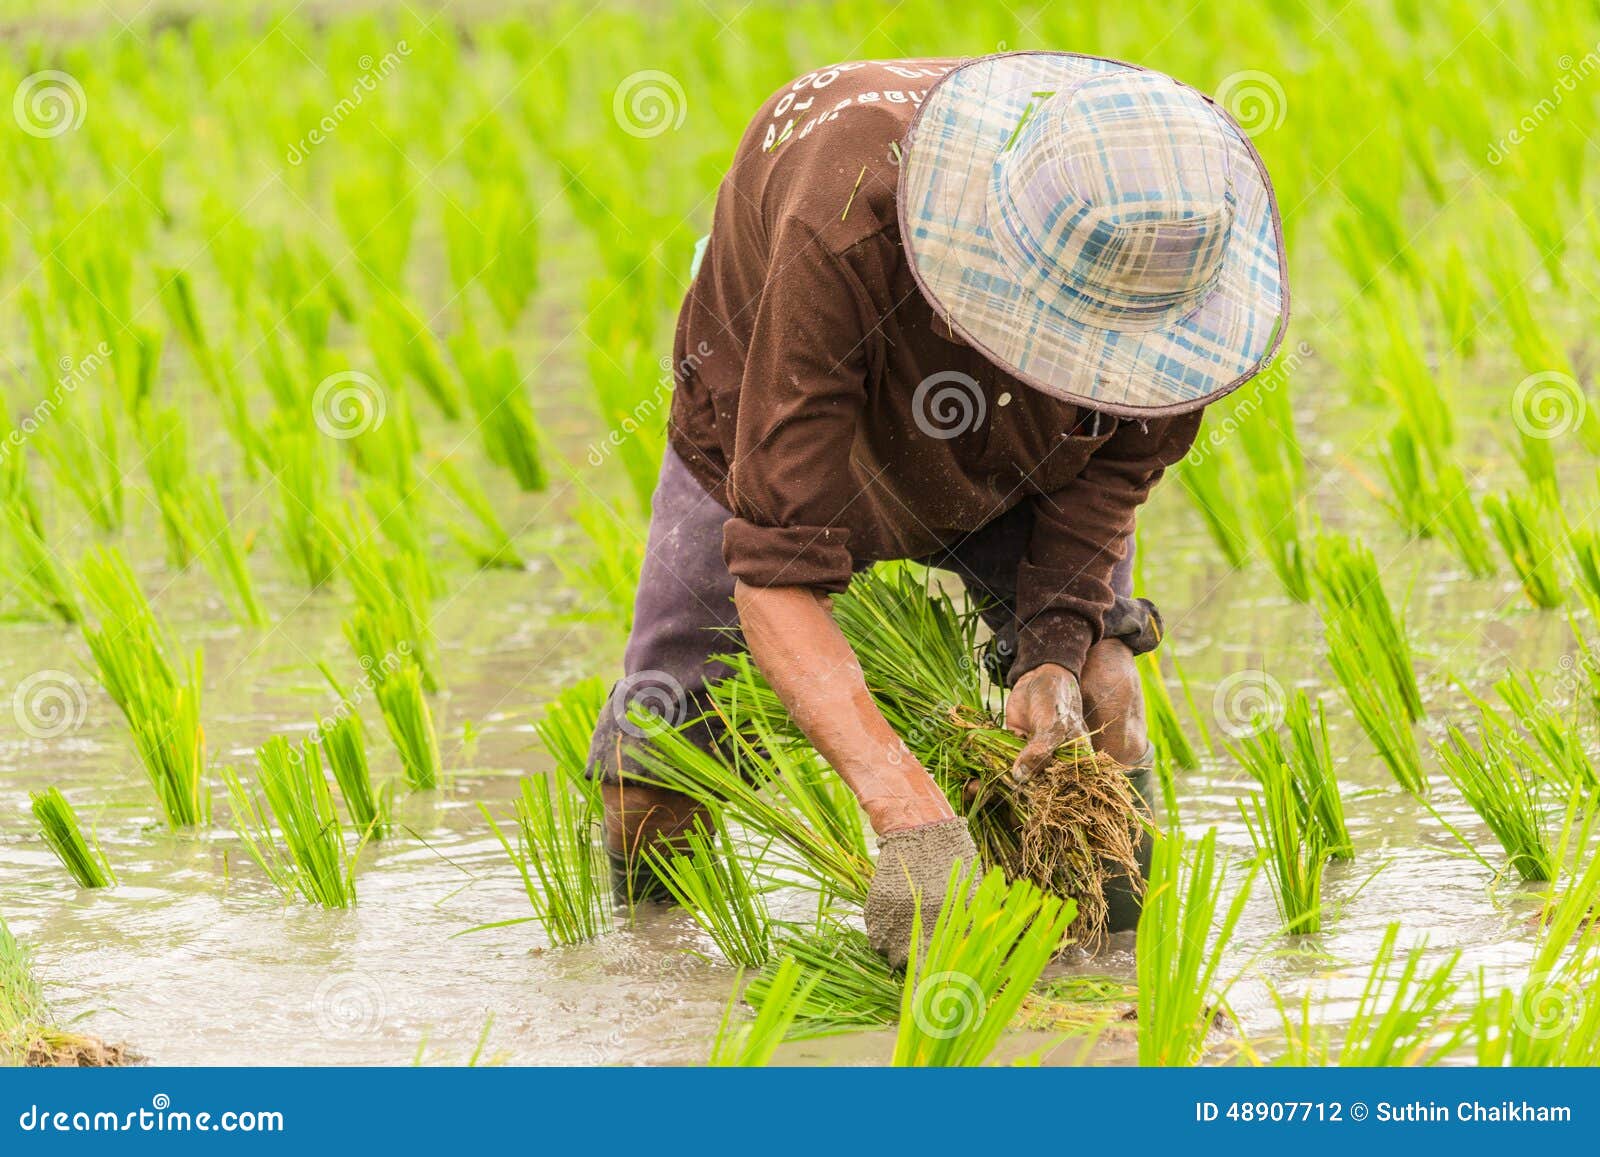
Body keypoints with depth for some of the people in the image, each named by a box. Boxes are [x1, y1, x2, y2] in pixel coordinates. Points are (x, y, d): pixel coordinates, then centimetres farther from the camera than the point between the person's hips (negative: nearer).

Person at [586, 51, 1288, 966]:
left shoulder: (1177, 244, -38)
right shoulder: (845, 231, -50)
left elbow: (1121, 461, -17)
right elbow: (776, 568, -49)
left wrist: (1057, 650, -35)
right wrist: (911, 821, -60)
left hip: (1019, 457, 2)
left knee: (1098, 689, -21)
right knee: (654, 796, -4)